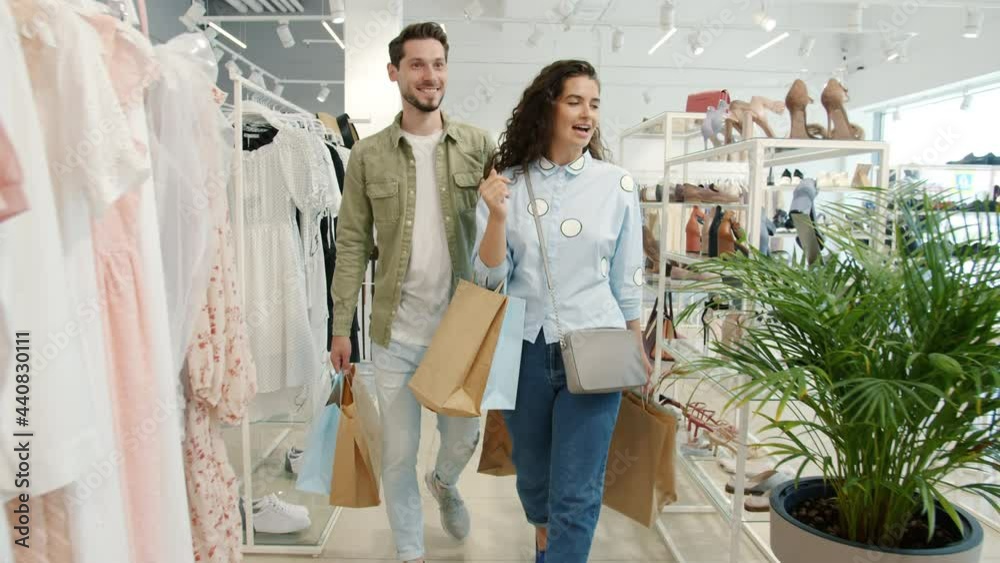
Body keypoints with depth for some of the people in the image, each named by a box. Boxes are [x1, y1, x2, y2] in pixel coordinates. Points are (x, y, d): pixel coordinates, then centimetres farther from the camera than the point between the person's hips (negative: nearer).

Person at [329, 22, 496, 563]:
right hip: (395, 331, 0)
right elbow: (352, 244, 1)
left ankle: (444, 483, 52)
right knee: (398, 453, 9)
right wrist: (341, 325, -1)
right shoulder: (368, 155, -1)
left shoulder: (480, 145, -1)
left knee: (464, 437, 15)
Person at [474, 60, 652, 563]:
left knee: (576, 493, 1)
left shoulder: (617, 184, -3)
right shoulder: (506, 183, -3)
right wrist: (496, 216, -19)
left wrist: (636, 350, 10)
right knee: (532, 471, 22)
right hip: (523, 348, 2)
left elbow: (627, 279, 4)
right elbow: (490, 278, -4)